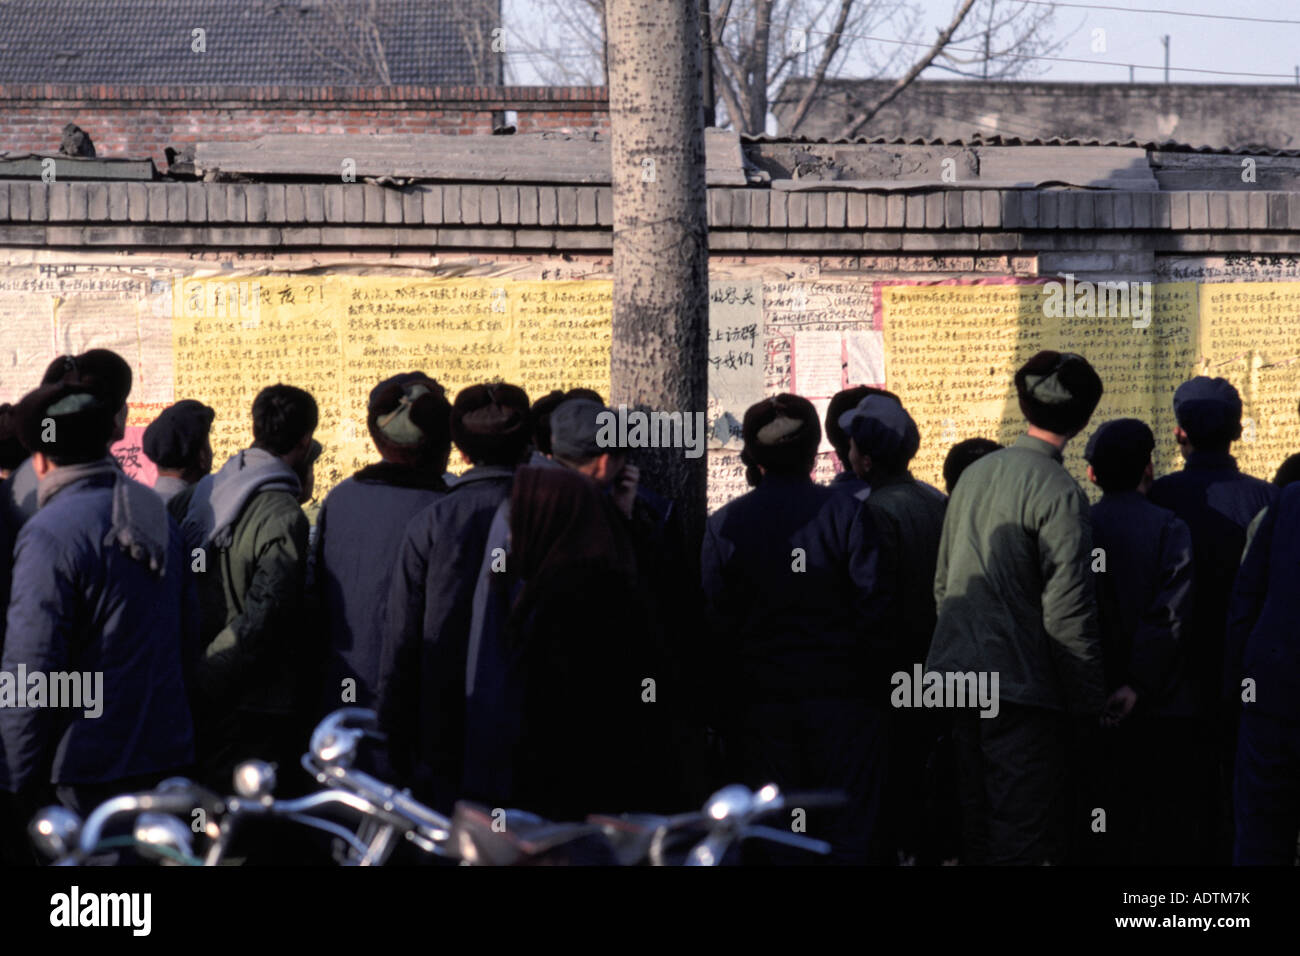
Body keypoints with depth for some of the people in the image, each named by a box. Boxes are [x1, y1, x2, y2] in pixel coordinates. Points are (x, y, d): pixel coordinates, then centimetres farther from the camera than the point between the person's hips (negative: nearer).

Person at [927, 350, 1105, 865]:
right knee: (1024, 835, -3)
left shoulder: (975, 474, 8)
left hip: (960, 674, 7)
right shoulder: (1057, 493, -14)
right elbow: (1067, 610, -16)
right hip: (1021, 684, -7)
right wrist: (1090, 700, -9)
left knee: (977, 820, 15)